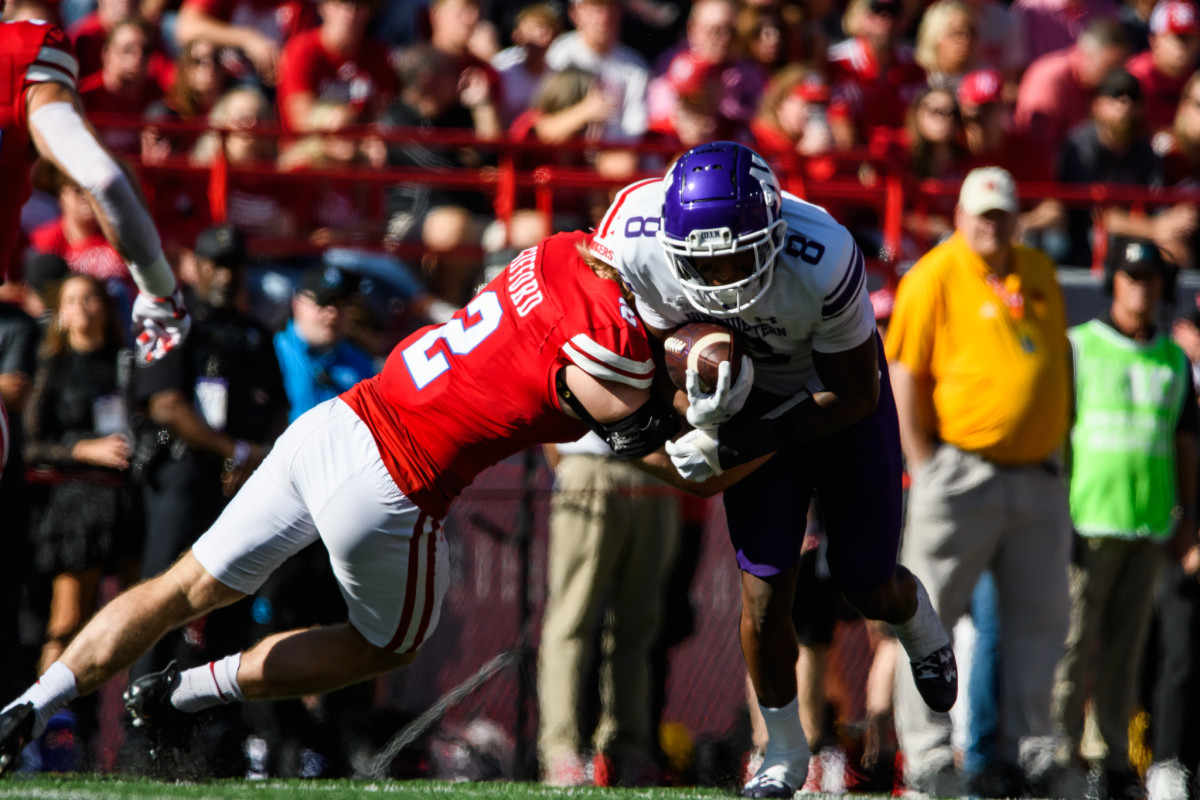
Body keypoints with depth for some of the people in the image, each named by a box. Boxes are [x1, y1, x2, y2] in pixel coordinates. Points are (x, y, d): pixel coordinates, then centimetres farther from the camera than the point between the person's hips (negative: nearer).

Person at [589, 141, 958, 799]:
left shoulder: (823, 259, -40)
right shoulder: (638, 245, -31)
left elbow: (856, 395, -25)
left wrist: (741, 442, -31)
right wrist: (706, 417, -35)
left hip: (841, 398, -2)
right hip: (753, 393, 2)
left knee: (868, 589, 9)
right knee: (765, 595, -5)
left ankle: (918, 623, 47)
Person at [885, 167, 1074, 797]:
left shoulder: (1040, 273, 13)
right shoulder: (933, 278, -6)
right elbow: (905, 379, -8)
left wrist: (1051, 452, 14)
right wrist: (927, 471, -11)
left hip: (1038, 479, 6)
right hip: (962, 475, -6)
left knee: (1040, 620, 8)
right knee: (933, 615, -3)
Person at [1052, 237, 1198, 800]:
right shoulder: (1078, 347, 3)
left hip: (1151, 523, 4)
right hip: (1089, 517, -4)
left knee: (1127, 647, 4)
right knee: (1074, 642, -7)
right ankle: (1061, 754, -3)